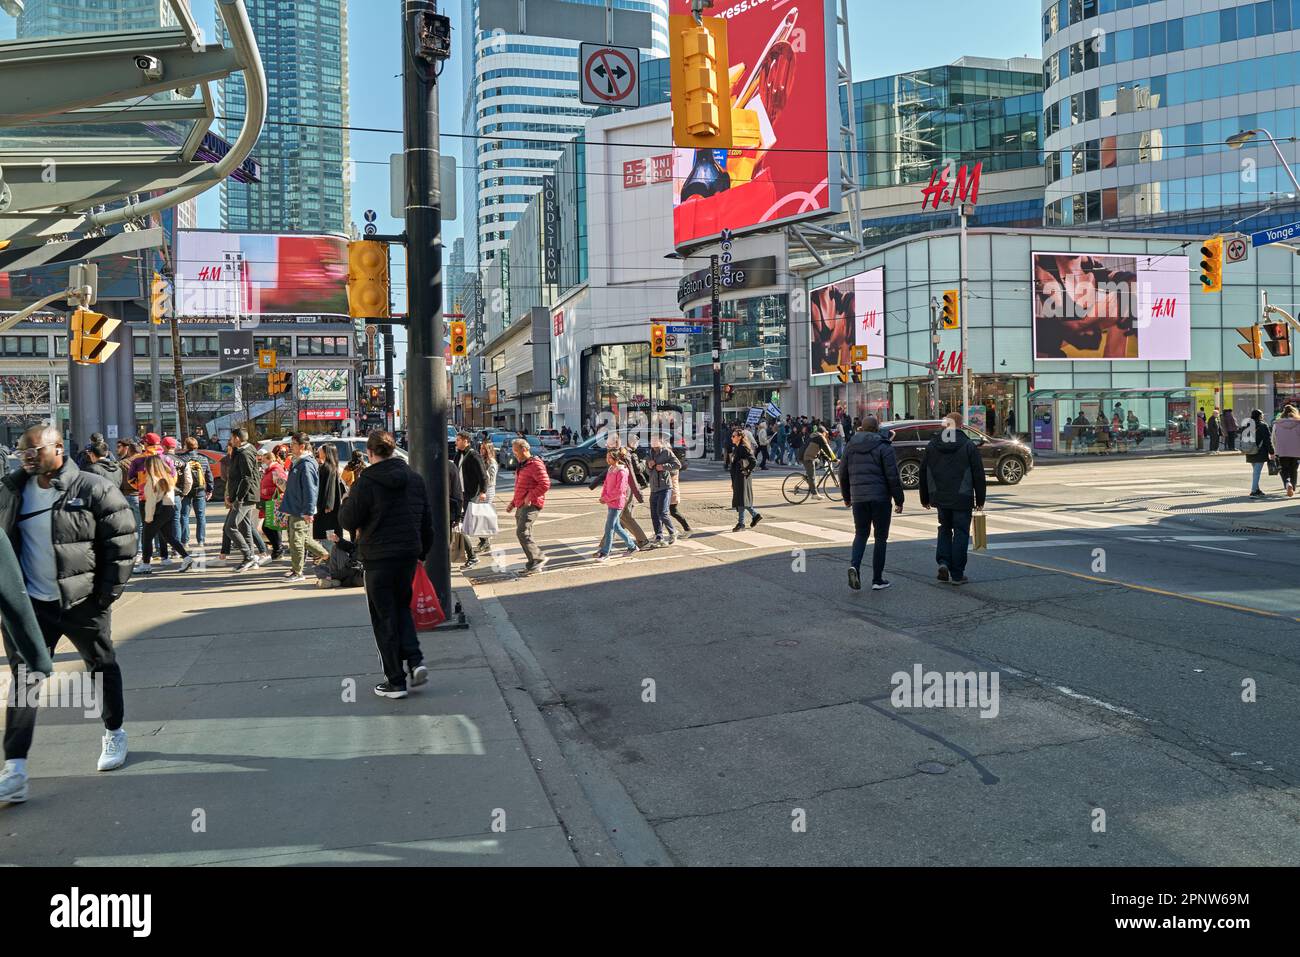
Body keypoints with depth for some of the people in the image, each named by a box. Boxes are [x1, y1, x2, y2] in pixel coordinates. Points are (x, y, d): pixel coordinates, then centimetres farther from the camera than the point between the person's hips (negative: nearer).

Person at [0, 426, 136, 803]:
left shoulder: (95, 490, -12)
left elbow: (121, 543, -10)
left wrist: (107, 594, -11)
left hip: (82, 603, -2)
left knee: (102, 668, 15)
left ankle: (114, 734, 36)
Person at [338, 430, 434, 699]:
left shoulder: (366, 481, -14)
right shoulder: (414, 478, 5)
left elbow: (348, 520, -9)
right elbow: (427, 519, 10)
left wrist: (347, 502, 10)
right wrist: (423, 551, 18)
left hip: (378, 558, -5)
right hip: (409, 555, 5)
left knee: (385, 619, 5)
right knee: (402, 607, 23)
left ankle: (395, 681, 9)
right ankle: (415, 661, 7)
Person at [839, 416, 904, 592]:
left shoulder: (851, 446, 8)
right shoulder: (883, 446, -6)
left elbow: (843, 474, 13)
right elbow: (893, 476, -10)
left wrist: (847, 497, 24)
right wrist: (899, 500, -3)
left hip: (858, 498, 4)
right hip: (880, 497, -4)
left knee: (861, 534, 16)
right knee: (881, 537, 7)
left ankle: (854, 565, -9)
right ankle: (877, 580, 8)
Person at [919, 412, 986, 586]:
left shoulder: (931, 446, 4)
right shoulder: (968, 446, -6)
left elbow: (923, 473, 8)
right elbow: (978, 475, -4)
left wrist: (925, 499, 17)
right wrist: (980, 500, 4)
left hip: (940, 498, 3)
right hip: (962, 499, -3)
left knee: (945, 529, 21)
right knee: (960, 533, 5)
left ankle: (943, 562, 2)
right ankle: (957, 574, 6)